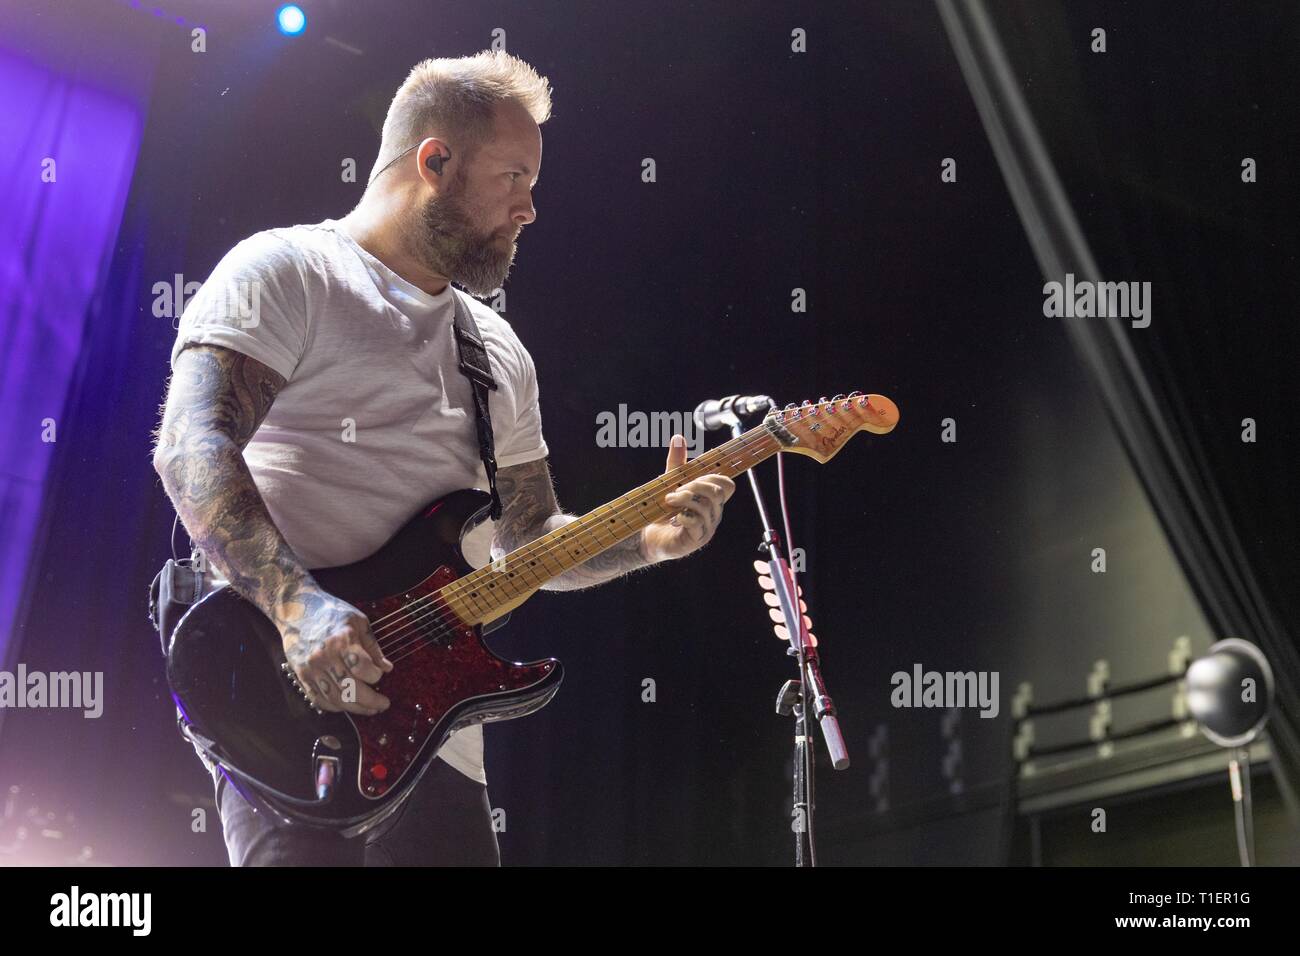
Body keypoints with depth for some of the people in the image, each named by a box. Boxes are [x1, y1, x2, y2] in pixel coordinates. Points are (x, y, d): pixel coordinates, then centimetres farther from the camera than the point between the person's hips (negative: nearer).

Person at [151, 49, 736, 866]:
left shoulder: (498, 350, 22)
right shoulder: (286, 272, -1)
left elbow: (530, 542, 24)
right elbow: (190, 447, -15)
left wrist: (648, 538, 5)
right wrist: (294, 601, -28)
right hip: (290, 709, -7)